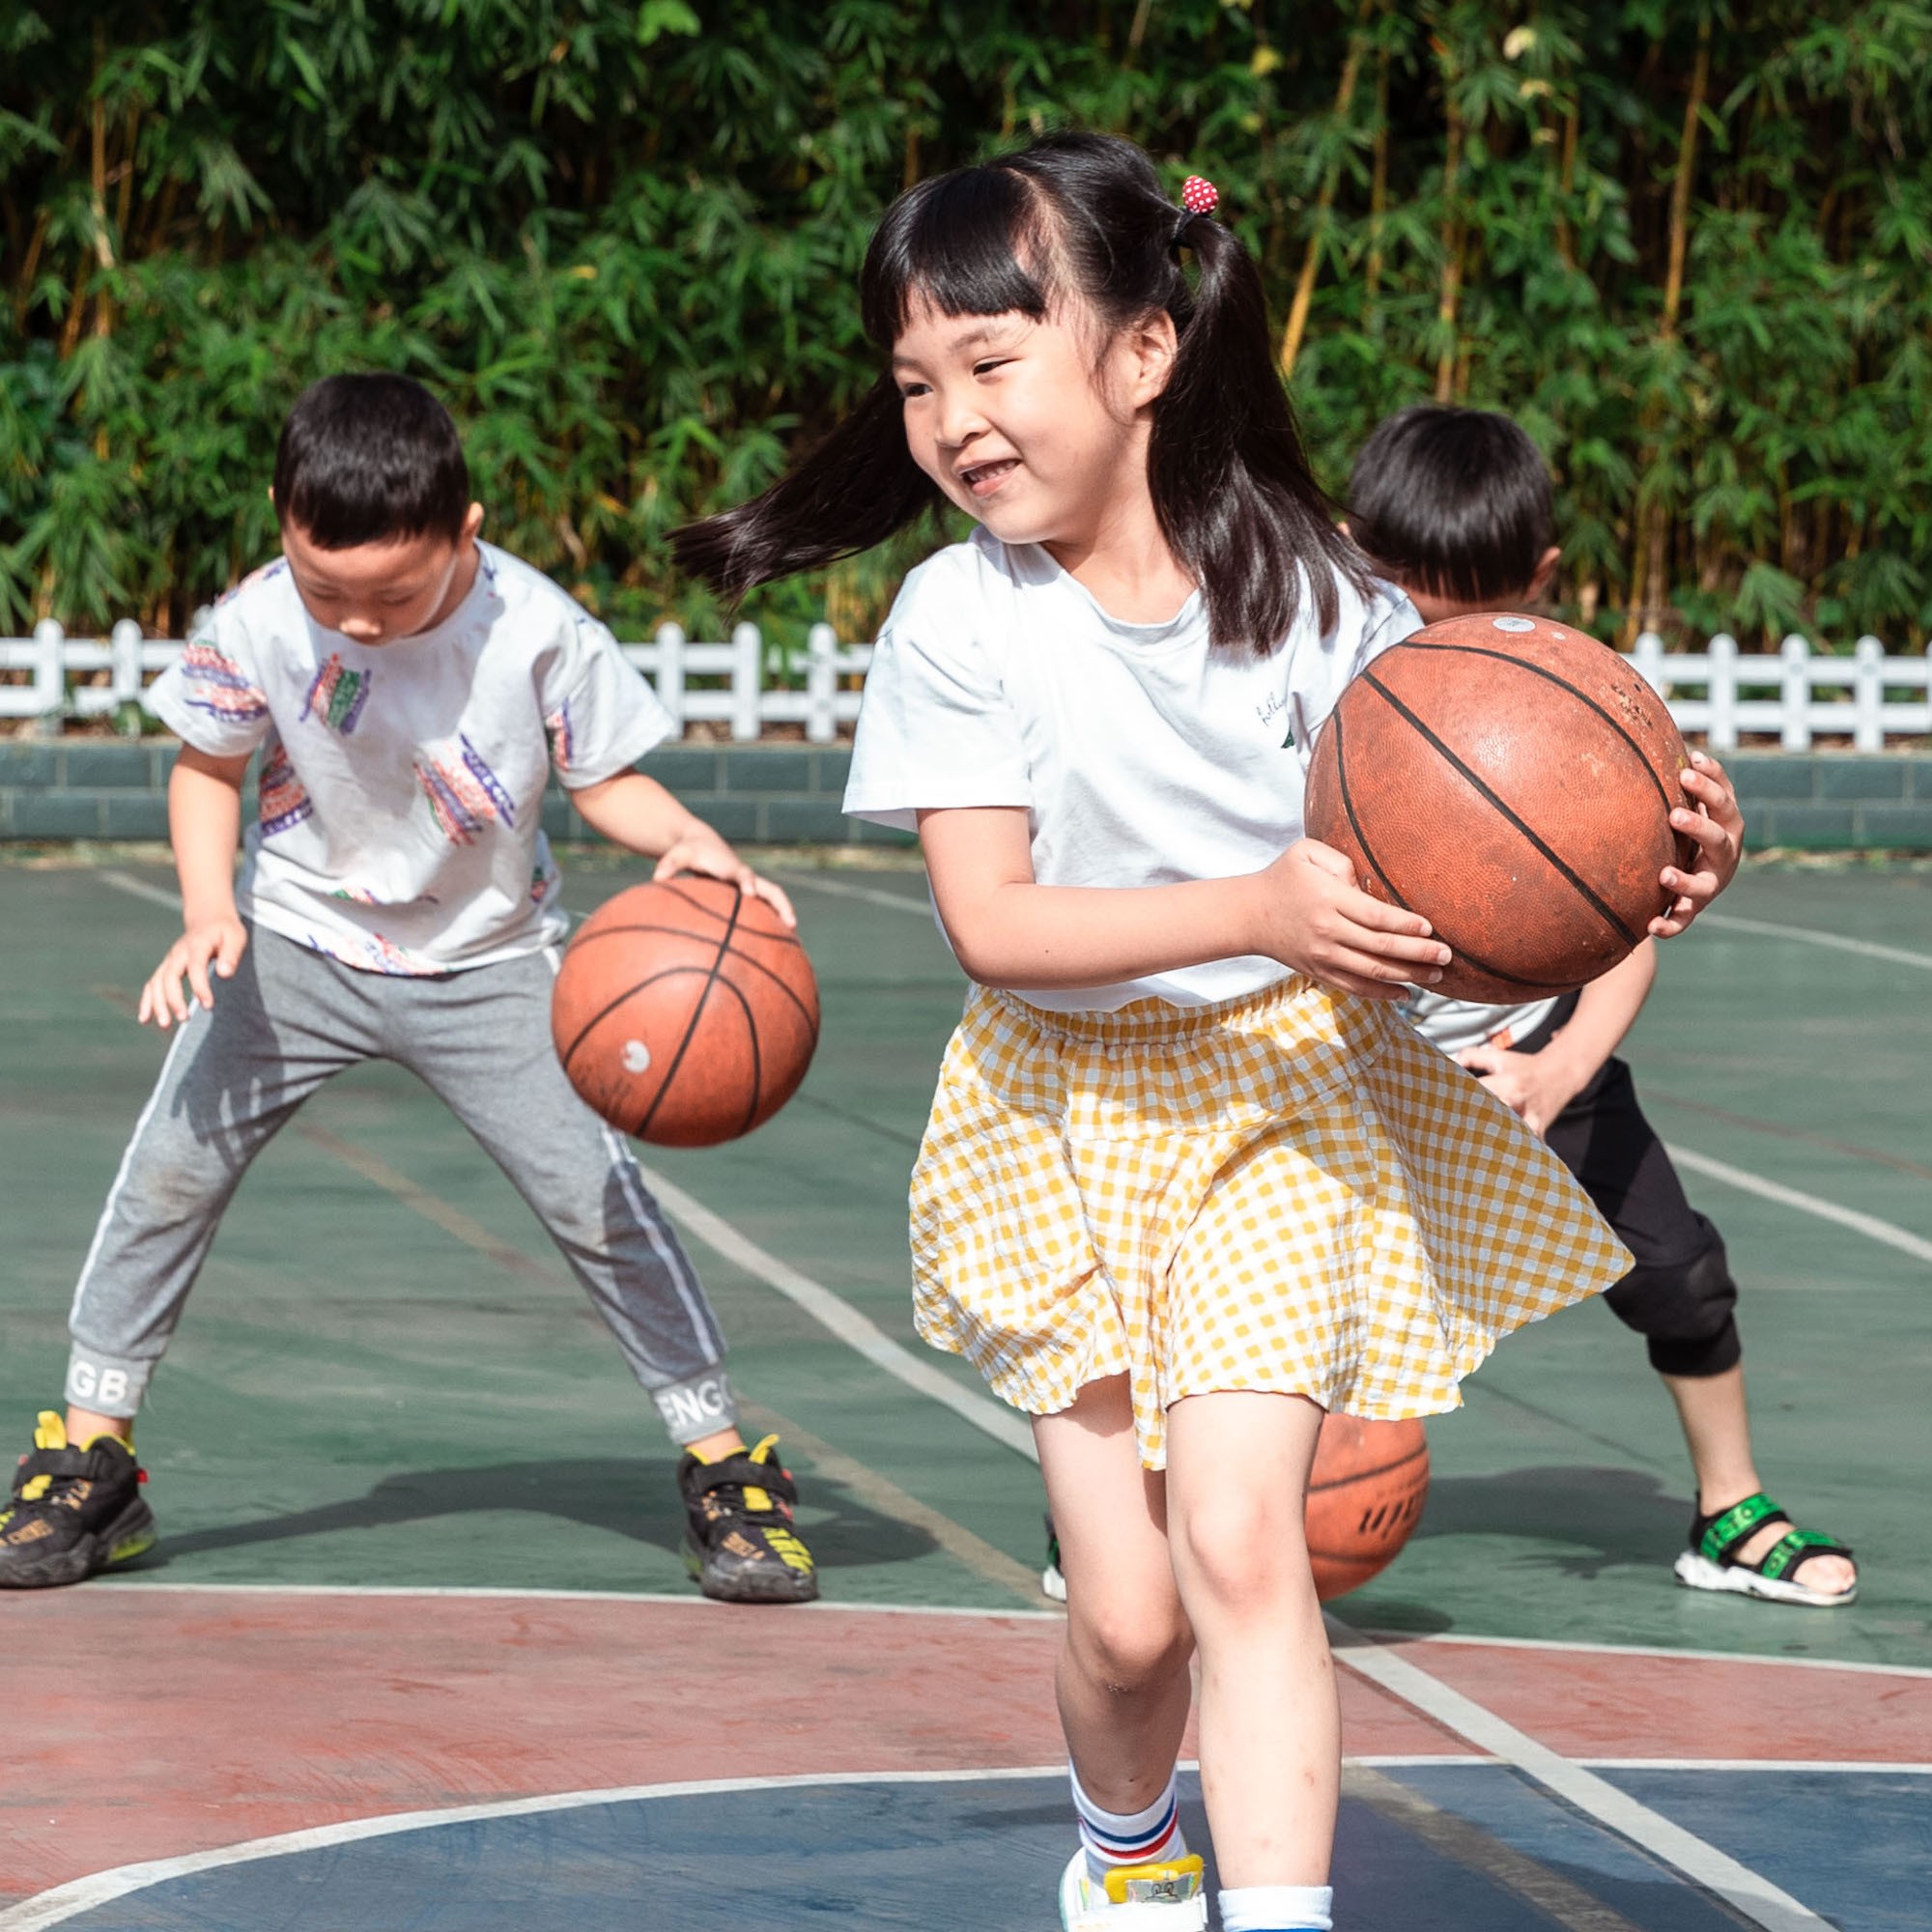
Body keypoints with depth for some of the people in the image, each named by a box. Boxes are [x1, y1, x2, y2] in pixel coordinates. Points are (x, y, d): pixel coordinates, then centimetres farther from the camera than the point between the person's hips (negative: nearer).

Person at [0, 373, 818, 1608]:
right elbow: (209, 766, -2)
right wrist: (209, 913, -17)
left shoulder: (539, 630, -23)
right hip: (299, 946, 1)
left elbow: (607, 779, -10)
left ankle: (726, 1466, 6)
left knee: (597, 1195, -7)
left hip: (488, 962, -1)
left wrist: (687, 841, -31)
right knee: (171, 1168, -8)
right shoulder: (259, 625, -20)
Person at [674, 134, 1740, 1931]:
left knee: (1236, 1535, -19)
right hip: (1069, 1111, 0)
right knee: (1126, 1609, 3)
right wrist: (1260, 915, -31)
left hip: (1285, 1103, 0)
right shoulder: (961, 621, -12)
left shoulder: (1310, 591, -9)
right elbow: (991, 921, -18)